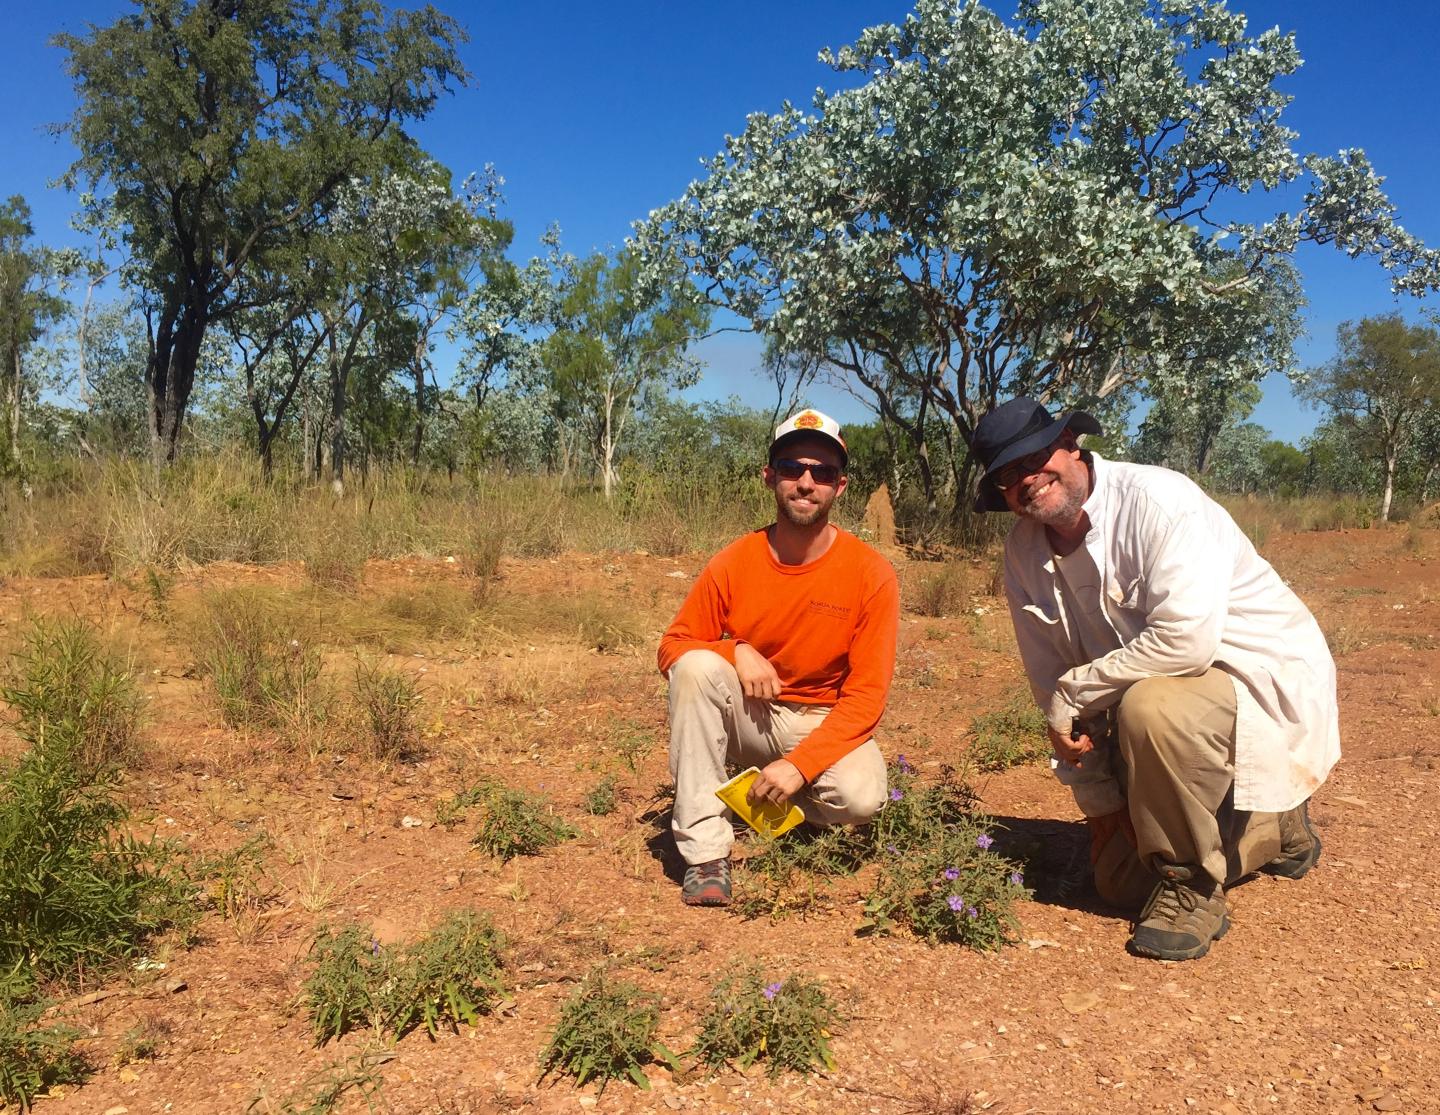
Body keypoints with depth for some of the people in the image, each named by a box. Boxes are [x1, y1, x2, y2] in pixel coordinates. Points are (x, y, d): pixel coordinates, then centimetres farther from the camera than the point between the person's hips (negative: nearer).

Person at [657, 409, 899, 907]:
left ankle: (771, 793, 6)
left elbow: (866, 694, -15)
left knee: (862, 795, -31)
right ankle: (706, 853, -23)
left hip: (822, 724, -1)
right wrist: (735, 651, -26)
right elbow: (671, 647, -5)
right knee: (697, 666, -29)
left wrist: (800, 763, -26)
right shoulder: (733, 563, -12)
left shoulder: (872, 575, -15)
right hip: (746, 715, 1)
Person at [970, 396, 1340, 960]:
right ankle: (1275, 830, 31)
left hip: (1269, 681, -7)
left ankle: (1192, 888, -15)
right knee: (1120, 880, 8)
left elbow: (1186, 640, -36)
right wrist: (1098, 799, -2)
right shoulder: (1023, 553, -5)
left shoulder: (1156, 500, -24)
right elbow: (1051, 685, -1)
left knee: (1148, 706, -39)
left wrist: (1074, 692, -26)